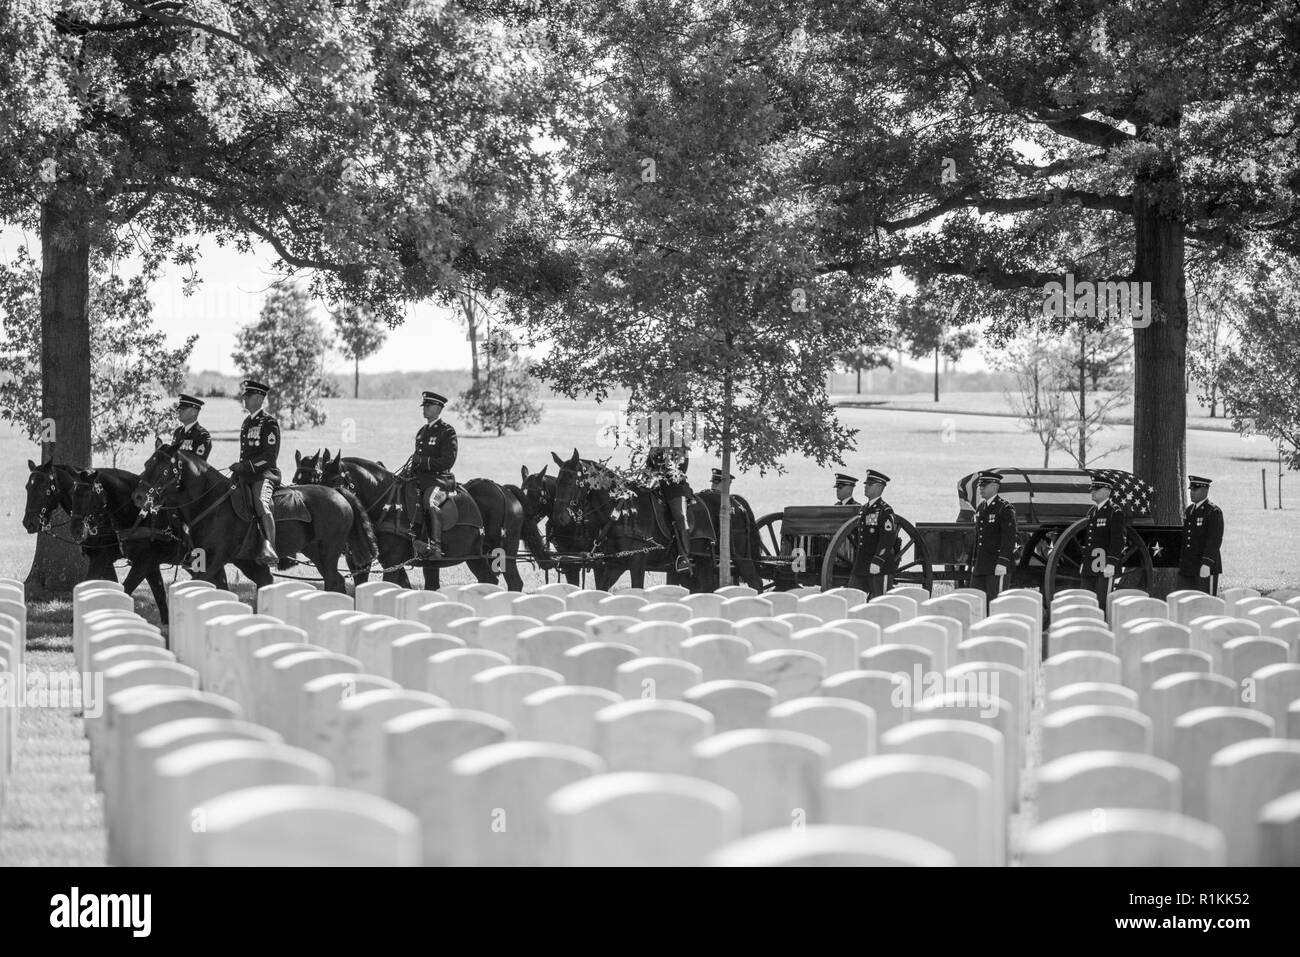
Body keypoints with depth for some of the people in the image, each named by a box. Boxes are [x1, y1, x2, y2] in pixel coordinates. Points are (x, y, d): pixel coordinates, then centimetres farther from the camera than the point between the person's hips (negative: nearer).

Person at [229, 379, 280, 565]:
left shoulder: (269, 422, -3)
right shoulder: (247, 422, 22)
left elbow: (270, 456, -12)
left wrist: (245, 466, -16)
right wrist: (238, 470, 15)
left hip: (264, 474, -10)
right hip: (246, 476, 10)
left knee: (261, 503, -33)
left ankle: (269, 548, -52)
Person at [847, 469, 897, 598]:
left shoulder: (885, 510, -11)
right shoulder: (864, 508, 15)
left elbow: (887, 539, -18)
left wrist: (877, 562, -24)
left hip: (879, 566, -8)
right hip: (860, 565, 8)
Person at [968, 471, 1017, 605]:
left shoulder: (1005, 508, -8)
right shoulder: (980, 507, 16)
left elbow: (1009, 537, -14)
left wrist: (1002, 563, -21)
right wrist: (974, 562, 18)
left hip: (997, 564, -8)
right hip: (980, 566, 8)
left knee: (995, 600, -6)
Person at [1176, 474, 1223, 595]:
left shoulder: (1214, 512, -8)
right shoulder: (1188, 510, 16)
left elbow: (1214, 540, -16)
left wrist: (1206, 564, -23)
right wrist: (1180, 562, 16)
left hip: (1206, 567, -7)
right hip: (1186, 567, 7)